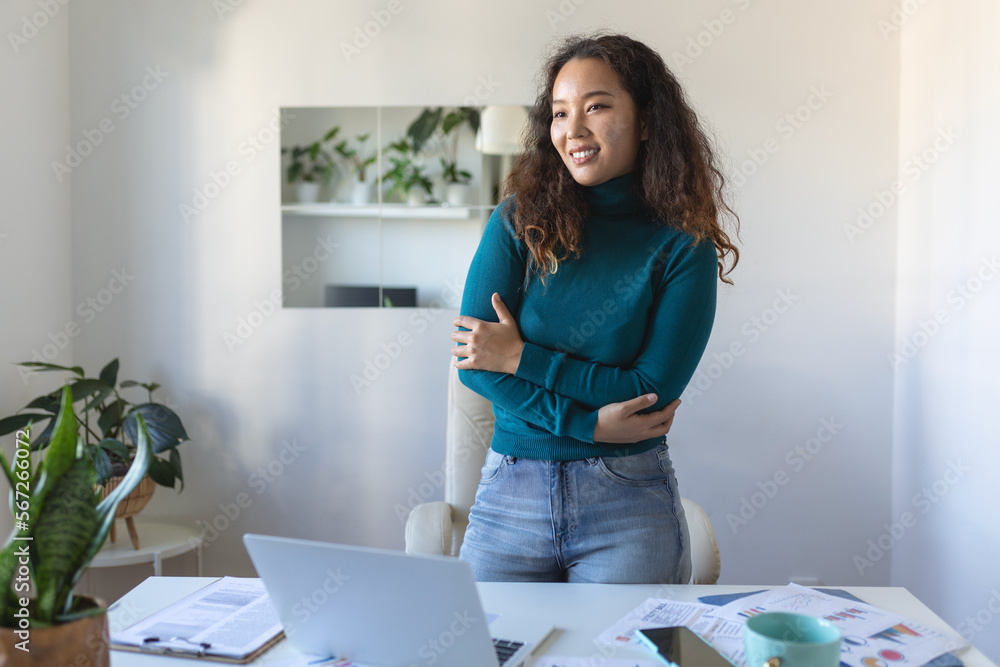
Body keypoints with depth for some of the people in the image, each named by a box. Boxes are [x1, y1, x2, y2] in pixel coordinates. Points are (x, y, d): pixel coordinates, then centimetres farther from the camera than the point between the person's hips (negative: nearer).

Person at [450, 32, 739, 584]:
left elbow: (653, 389, -8)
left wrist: (522, 357, -10)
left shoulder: (684, 248, -3)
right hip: (510, 495, 1)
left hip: (629, 503, -1)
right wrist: (590, 422, -14)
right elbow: (472, 361, -6)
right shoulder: (518, 221, 0)